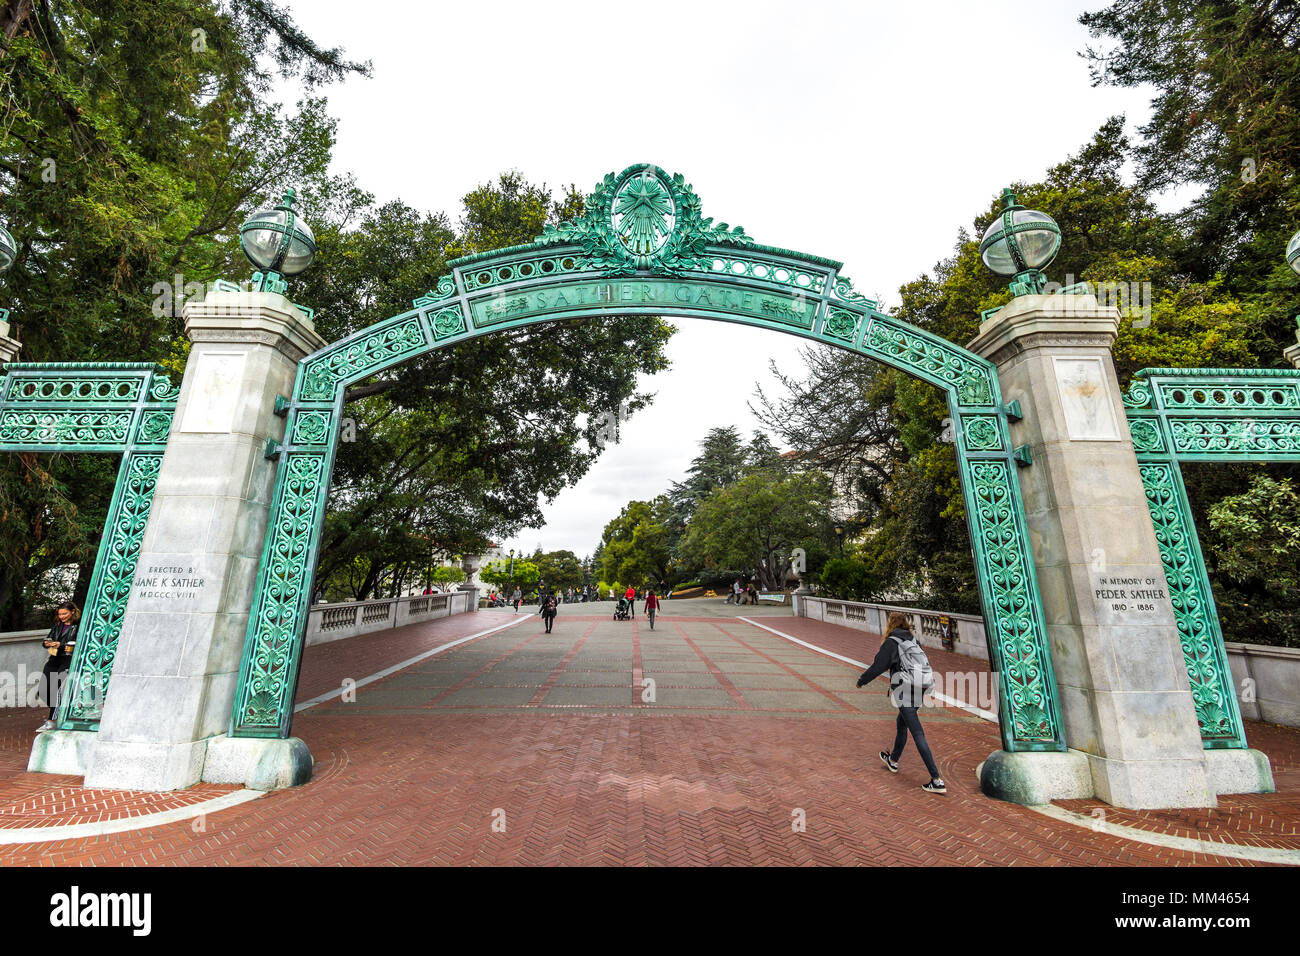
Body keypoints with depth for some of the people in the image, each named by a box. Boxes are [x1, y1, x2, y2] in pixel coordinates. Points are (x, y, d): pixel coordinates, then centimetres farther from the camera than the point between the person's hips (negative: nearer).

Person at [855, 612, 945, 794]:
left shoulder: (891, 642, -12)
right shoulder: (913, 640, 9)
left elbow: (878, 667, -12)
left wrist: (861, 680, 3)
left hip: (904, 694, -8)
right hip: (918, 691, 8)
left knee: (918, 735, -4)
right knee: (901, 725, 23)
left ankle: (937, 780, -2)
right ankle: (893, 761, 40)